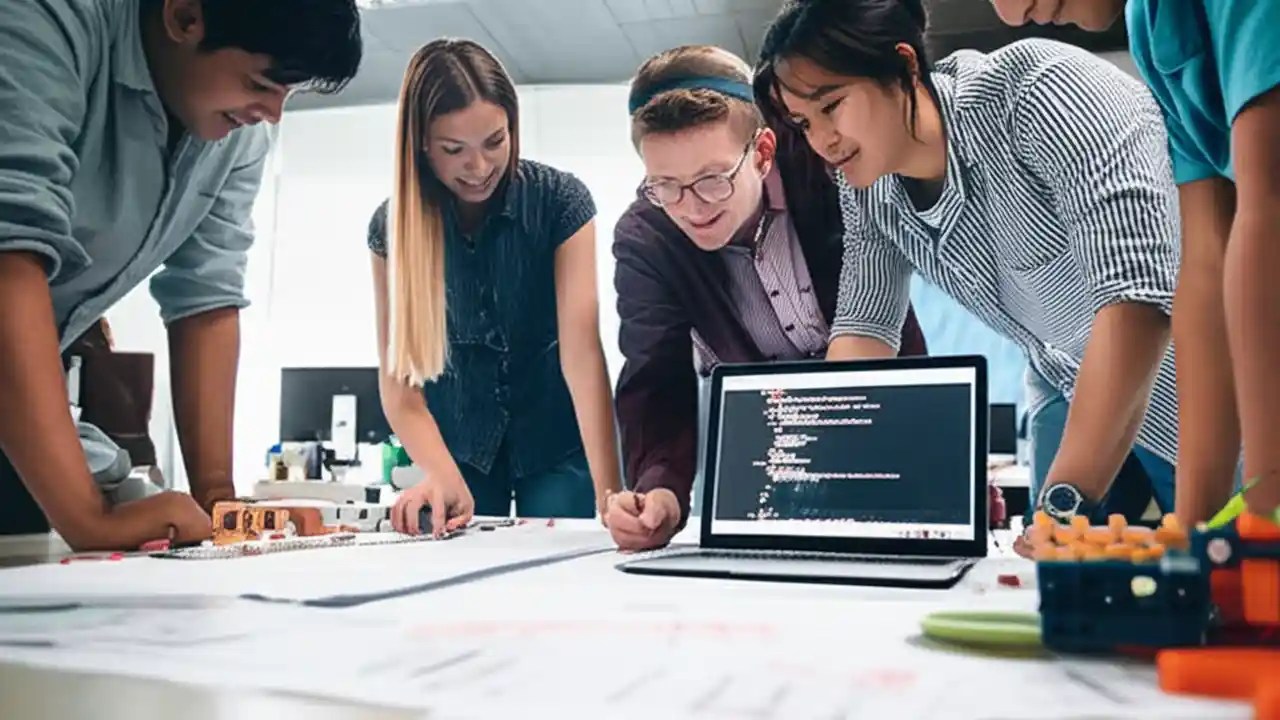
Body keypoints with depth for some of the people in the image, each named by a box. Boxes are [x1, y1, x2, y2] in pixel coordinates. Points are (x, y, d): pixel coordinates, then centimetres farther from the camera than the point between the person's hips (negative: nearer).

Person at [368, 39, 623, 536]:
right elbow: (398, 374, -15)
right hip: (459, 442, 2)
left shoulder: (561, 201, -18)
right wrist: (442, 475, -33)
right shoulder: (392, 225, -12)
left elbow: (582, 350, -26)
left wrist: (608, 492, -36)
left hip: (554, 438, -1)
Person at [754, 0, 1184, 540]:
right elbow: (864, 326, -5)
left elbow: (1137, 295, -36)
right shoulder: (865, 189, -9)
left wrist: (1066, 504, -41)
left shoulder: (1037, 91, -29)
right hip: (1070, 392, 5)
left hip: (1174, 381, -5)